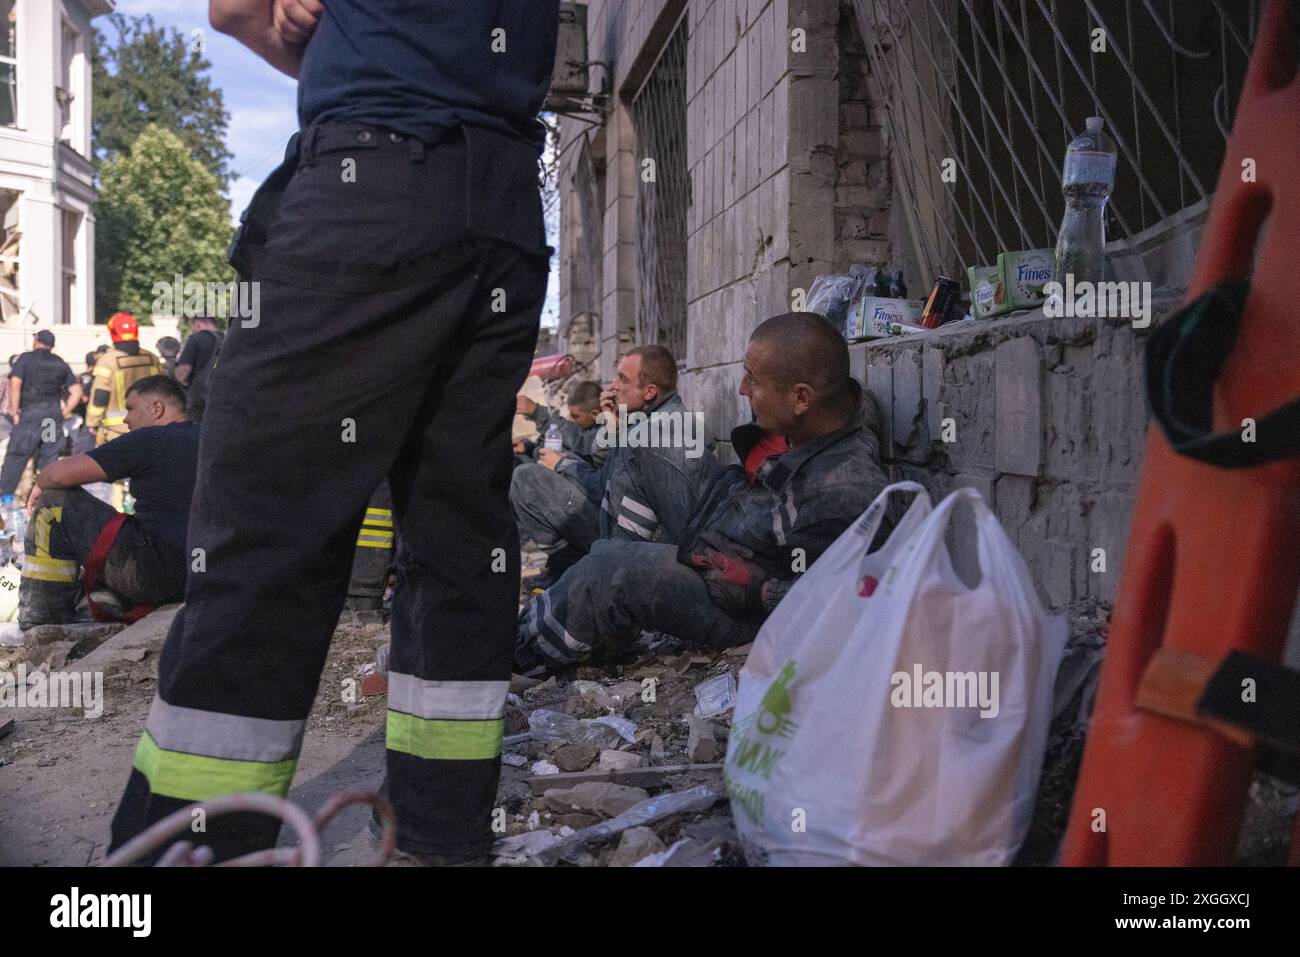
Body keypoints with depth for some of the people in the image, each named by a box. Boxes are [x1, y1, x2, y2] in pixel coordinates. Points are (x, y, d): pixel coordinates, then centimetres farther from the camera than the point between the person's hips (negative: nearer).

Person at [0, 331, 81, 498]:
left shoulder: (26, 358, 0)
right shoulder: (61, 364, 12)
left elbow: (15, 384, -12)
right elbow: (76, 392, 8)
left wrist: (15, 412, -5)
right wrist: (63, 413, 11)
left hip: (30, 414, -4)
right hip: (54, 418, 4)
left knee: (15, 457, 1)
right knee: (49, 459, 8)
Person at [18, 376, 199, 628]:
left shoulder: (150, 440, -8)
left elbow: (59, 474, -9)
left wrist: (41, 485, 13)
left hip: (155, 574, -9)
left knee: (55, 505, 2)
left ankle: (40, 625, 7)